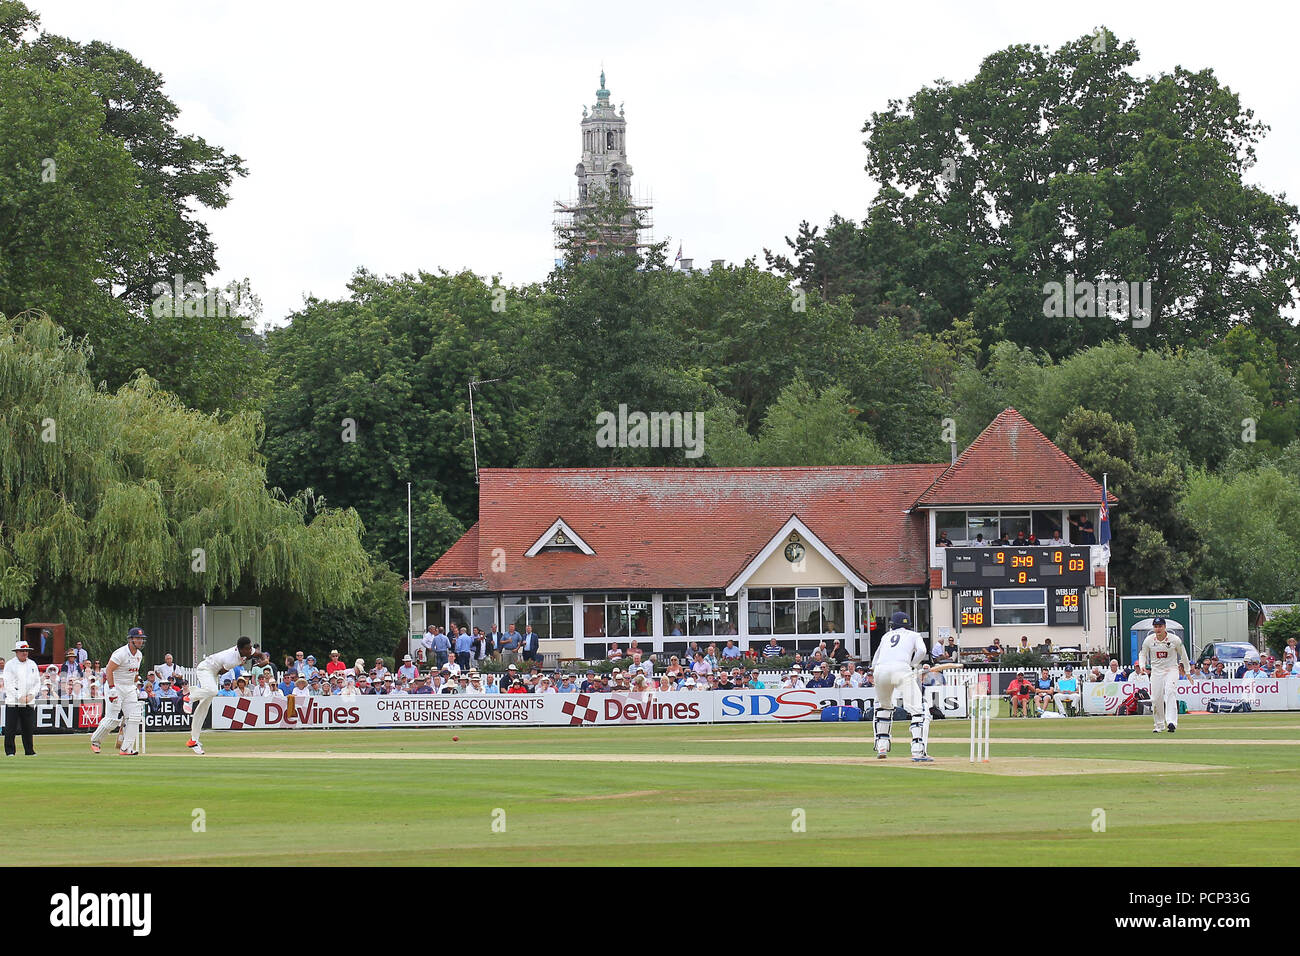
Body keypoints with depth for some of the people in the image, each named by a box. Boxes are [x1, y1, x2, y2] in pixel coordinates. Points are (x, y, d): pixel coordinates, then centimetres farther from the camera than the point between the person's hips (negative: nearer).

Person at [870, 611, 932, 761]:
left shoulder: (886, 636, 32)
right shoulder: (914, 635, 25)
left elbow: (874, 664, 28)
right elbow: (921, 651, 3)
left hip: (880, 670, 4)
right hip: (902, 668, -4)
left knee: (883, 706, 28)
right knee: (916, 709, -6)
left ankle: (881, 746, 22)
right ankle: (917, 751, -21)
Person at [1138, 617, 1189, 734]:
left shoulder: (1174, 639, -8)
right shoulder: (1149, 640, -3)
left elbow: (1183, 654, 5)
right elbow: (1142, 654, 12)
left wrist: (1187, 671, 11)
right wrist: (1142, 665, -8)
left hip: (1171, 670, -3)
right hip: (1156, 671, 3)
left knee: (1170, 692, -25)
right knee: (1156, 699, 0)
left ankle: (1171, 722, -35)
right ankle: (1159, 725, 17)